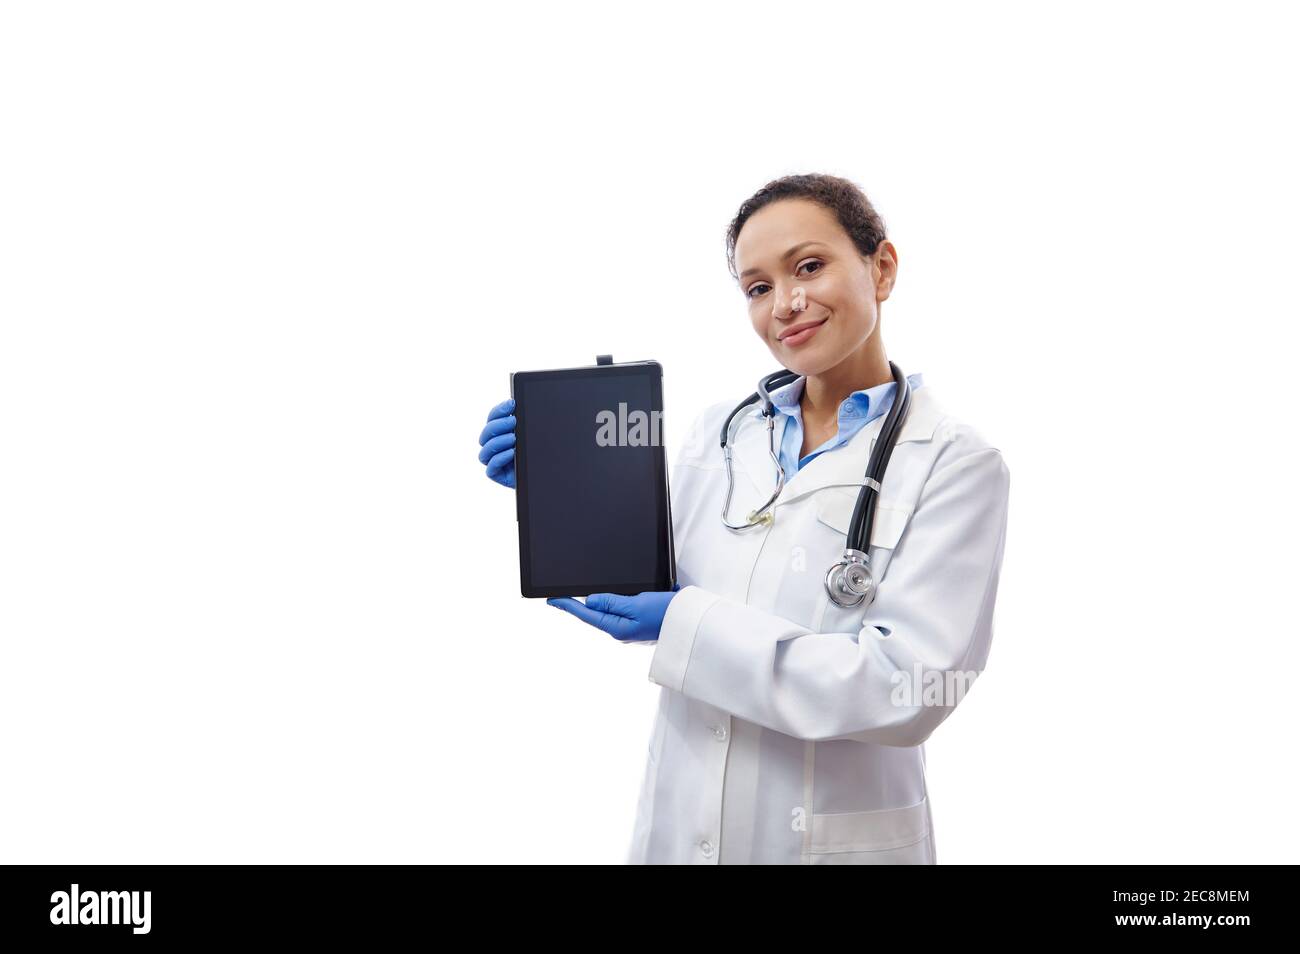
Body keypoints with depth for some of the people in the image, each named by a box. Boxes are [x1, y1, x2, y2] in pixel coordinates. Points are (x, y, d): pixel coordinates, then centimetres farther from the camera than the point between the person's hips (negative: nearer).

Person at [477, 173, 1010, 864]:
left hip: (836, 839, -3)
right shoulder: (720, 431, 2)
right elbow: (641, 583, 7)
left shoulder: (955, 463, -11)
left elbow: (908, 689, -20)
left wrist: (686, 624, -22)